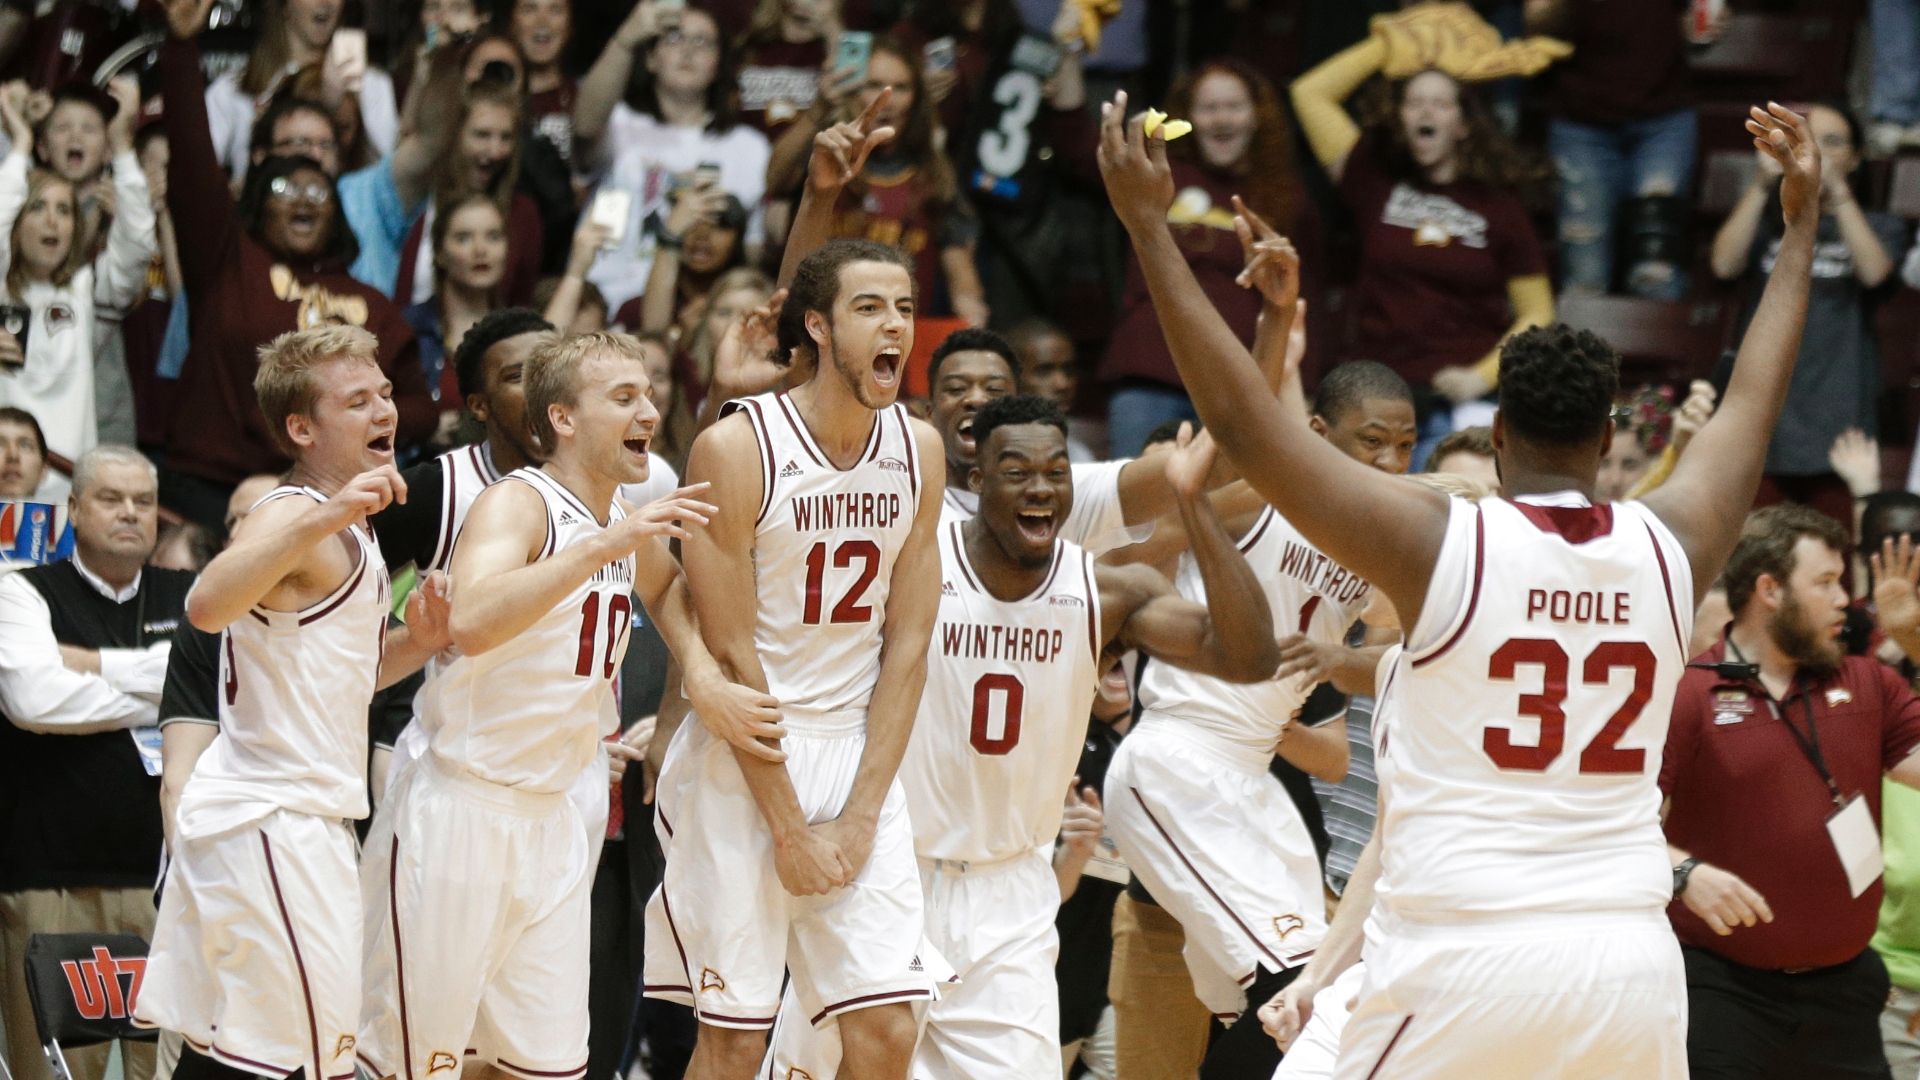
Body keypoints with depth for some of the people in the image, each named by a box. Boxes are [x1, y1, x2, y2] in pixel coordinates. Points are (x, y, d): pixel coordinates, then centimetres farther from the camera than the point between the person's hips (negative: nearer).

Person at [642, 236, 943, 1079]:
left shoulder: (917, 450, 4)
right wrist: (789, 829, -12)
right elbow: (730, 654, -11)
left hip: (860, 759, 4)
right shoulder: (737, 447, -11)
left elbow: (906, 646, 4)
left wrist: (859, 815, -5)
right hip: (745, 763, -4)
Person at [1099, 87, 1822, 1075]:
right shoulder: (1671, 548, 4)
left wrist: (1148, 224, 1)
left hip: (1463, 961, -3)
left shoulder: (1438, 544, -7)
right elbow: (1753, 401, 22)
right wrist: (1801, 224, 36)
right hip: (1630, 957, 3)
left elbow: (1241, 421, -5)